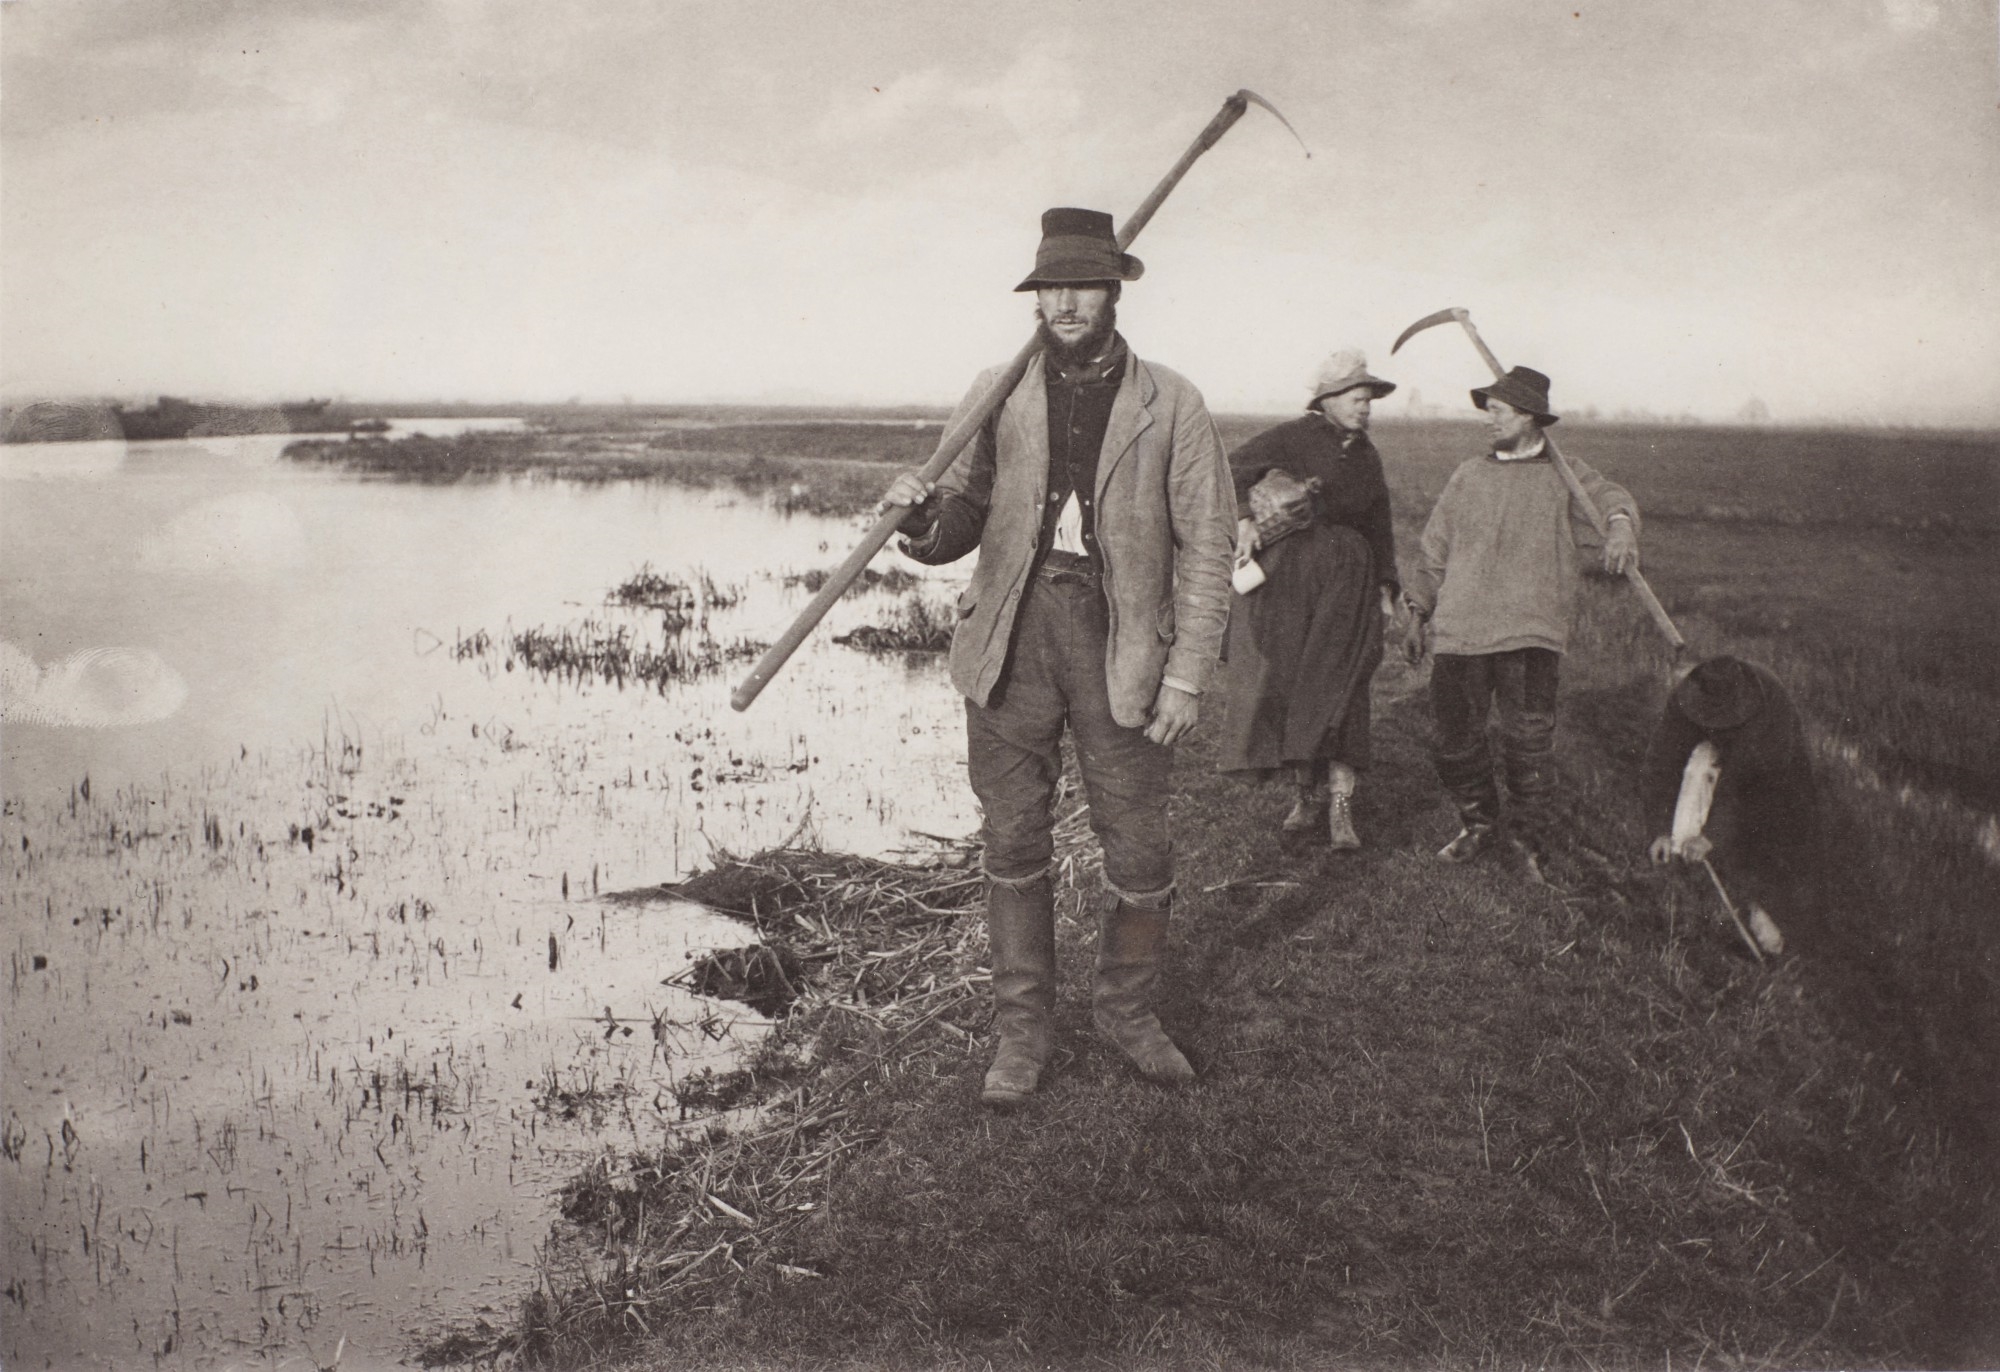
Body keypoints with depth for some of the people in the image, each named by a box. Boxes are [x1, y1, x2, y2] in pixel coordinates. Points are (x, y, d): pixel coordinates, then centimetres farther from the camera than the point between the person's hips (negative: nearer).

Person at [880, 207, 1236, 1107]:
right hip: (1012, 643, 1)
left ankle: (1128, 1008, 29)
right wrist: (924, 511, -16)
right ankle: (1022, 1026, 23)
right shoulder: (996, 396, 7)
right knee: (1014, 844, 8)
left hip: (1121, 648, -1)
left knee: (1138, 849, 5)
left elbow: (1206, 549, 0)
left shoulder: (1171, 406, 2)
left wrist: (1187, 675, -6)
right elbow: (961, 527, 9)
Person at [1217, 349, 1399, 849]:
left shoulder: (1366, 456, 18)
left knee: (1339, 683, -7)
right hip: (1286, 572, -3)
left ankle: (1340, 803, -9)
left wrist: (1384, 584, 16)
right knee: (1282, 678, -4)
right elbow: (1234, 469, -8)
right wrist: (1243, 518, -23)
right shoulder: (1294, 437, 0)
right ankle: (1305, 792, 9)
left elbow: (1378, 524, 23)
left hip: (1346, 576, 4)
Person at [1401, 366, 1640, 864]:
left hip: (1529, 632, -3)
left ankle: (1529, 834, 13)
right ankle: (1477, 824, 25)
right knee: (1456, 736, 3)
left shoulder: (1564, 474, 8)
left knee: (1528, 738, -6)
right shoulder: (1469, 475, 17)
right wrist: (1418, 613, 15)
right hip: (1459, 630, 3)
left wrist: (1620, 524, -35)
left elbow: (1606, 495, -12)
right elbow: (1434, 548, 20)